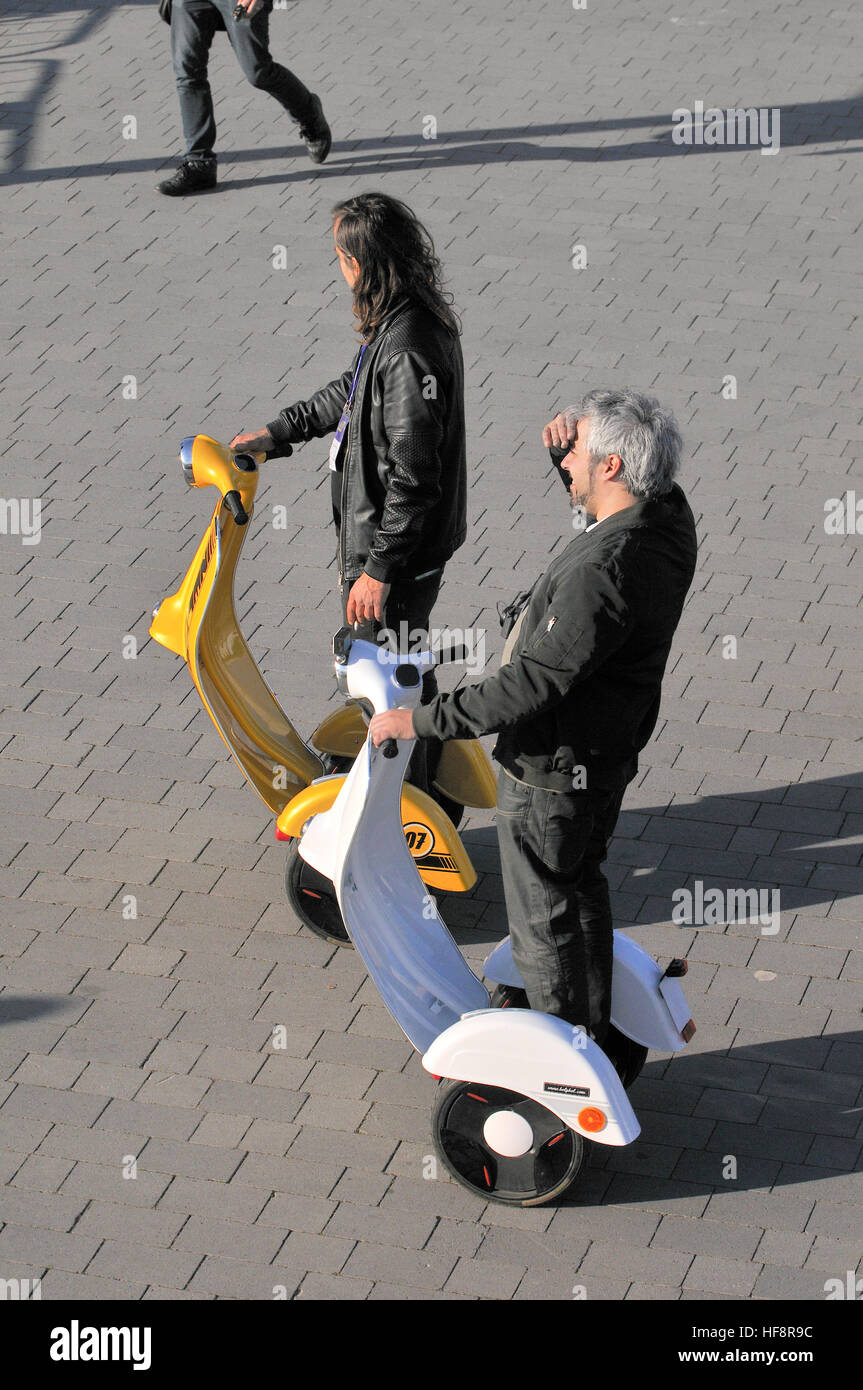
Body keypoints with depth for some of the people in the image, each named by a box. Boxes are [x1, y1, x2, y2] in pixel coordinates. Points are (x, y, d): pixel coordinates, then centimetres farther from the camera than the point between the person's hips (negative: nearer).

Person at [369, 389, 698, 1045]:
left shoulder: (601, 573, -36)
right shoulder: (669, 516, -8)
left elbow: (531, 686, -34)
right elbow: (593, 496, 16)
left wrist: (419, 721, -26)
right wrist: (567, 442, -6)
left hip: (552, 771, -9)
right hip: (610, 751, 9)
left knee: (543, 918, 10)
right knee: (581, 888, 28)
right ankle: (596, 1036, 45)